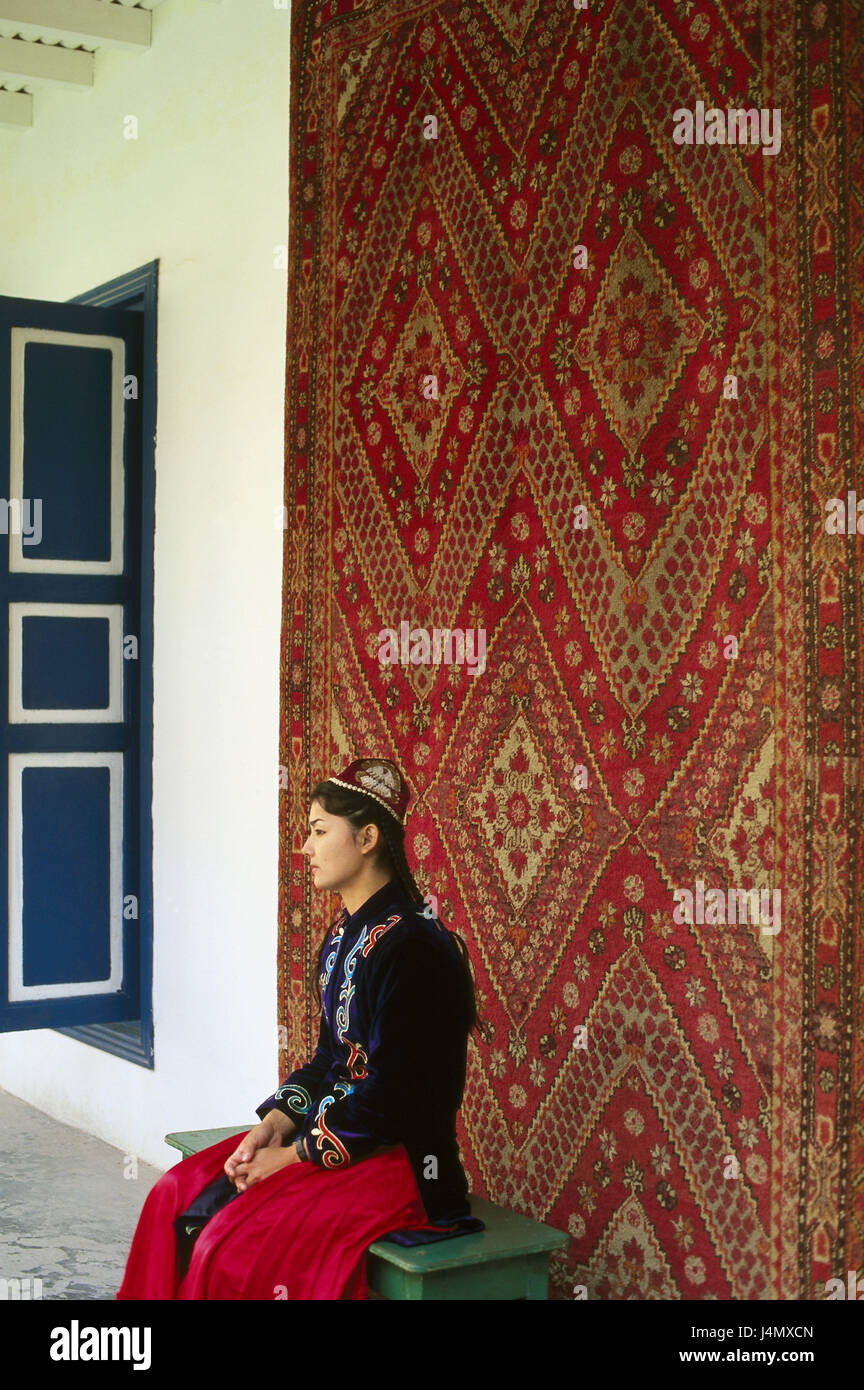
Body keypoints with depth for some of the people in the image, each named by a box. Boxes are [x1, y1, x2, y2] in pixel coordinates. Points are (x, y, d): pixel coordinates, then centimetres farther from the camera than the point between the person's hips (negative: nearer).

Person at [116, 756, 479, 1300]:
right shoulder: (343, 934, 9)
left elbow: (391, 1096, -21)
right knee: (178, 1196, -1)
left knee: (234, 1248, -22)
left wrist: (291, 1156, -15)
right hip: (333, 1127, 9)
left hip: (399, 1157, -9)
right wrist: (274, 1124, -2)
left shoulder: (411, 945, -20)